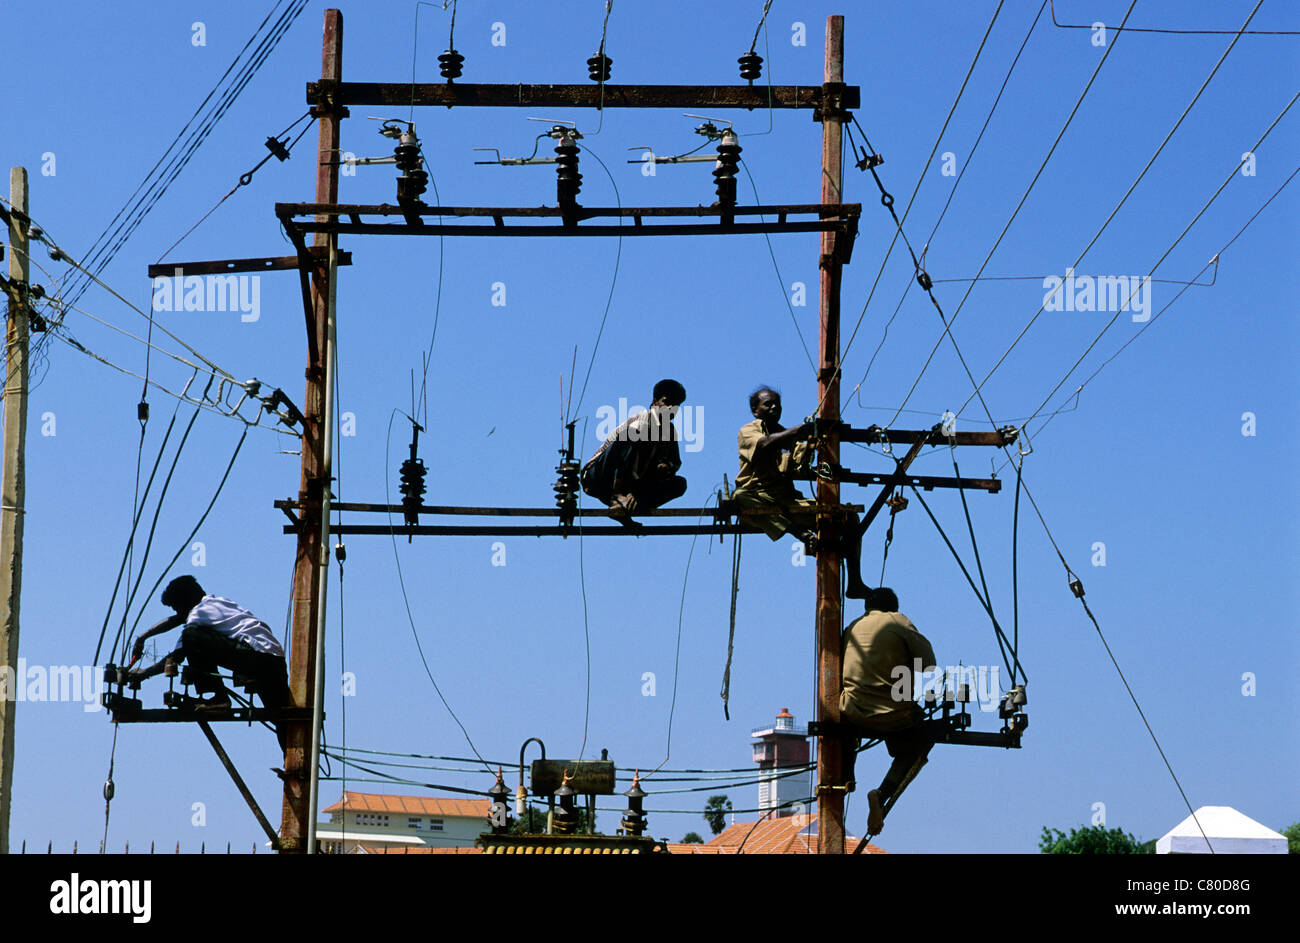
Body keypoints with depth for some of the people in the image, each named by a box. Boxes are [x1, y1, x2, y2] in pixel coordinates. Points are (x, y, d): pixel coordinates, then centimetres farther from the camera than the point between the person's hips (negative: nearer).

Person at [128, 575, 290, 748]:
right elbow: (174, 621, 39)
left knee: (191, 636, -9)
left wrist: (144, 673, 17)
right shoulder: (216, 603, 28)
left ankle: (218, 697, -7)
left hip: (255, 654, -9)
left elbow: (176, 658, 5)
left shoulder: (200, 612, 3)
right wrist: (143, 637, 39)